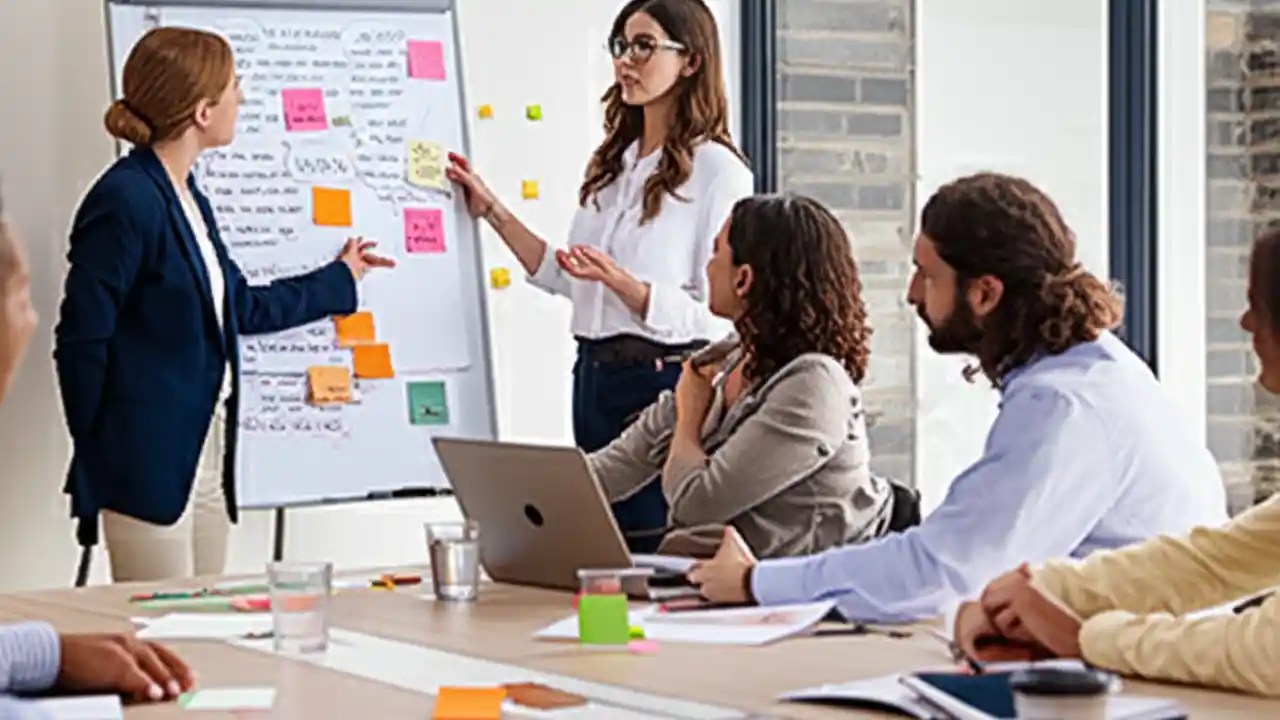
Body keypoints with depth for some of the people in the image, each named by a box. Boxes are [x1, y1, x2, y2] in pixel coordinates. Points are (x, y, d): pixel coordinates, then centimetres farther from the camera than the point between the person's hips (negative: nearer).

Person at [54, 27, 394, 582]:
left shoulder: (188, 199, 11)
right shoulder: (125, 201, -17)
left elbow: (242, 307, 24)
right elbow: (81, 341, -14)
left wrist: (340, 280, 37)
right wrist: (99, 461, -6)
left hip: (205, 462, 9)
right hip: (148, 468, -9)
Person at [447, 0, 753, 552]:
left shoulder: (717, 170, -9)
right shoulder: (614, 163, 13)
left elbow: (713, 314, -13)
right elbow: (567, 278, 17)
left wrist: (621, 282, -25)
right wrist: (492, 211, 16)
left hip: (663, 380, -7)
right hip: (594, 376, 7)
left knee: (653, 543, -6)